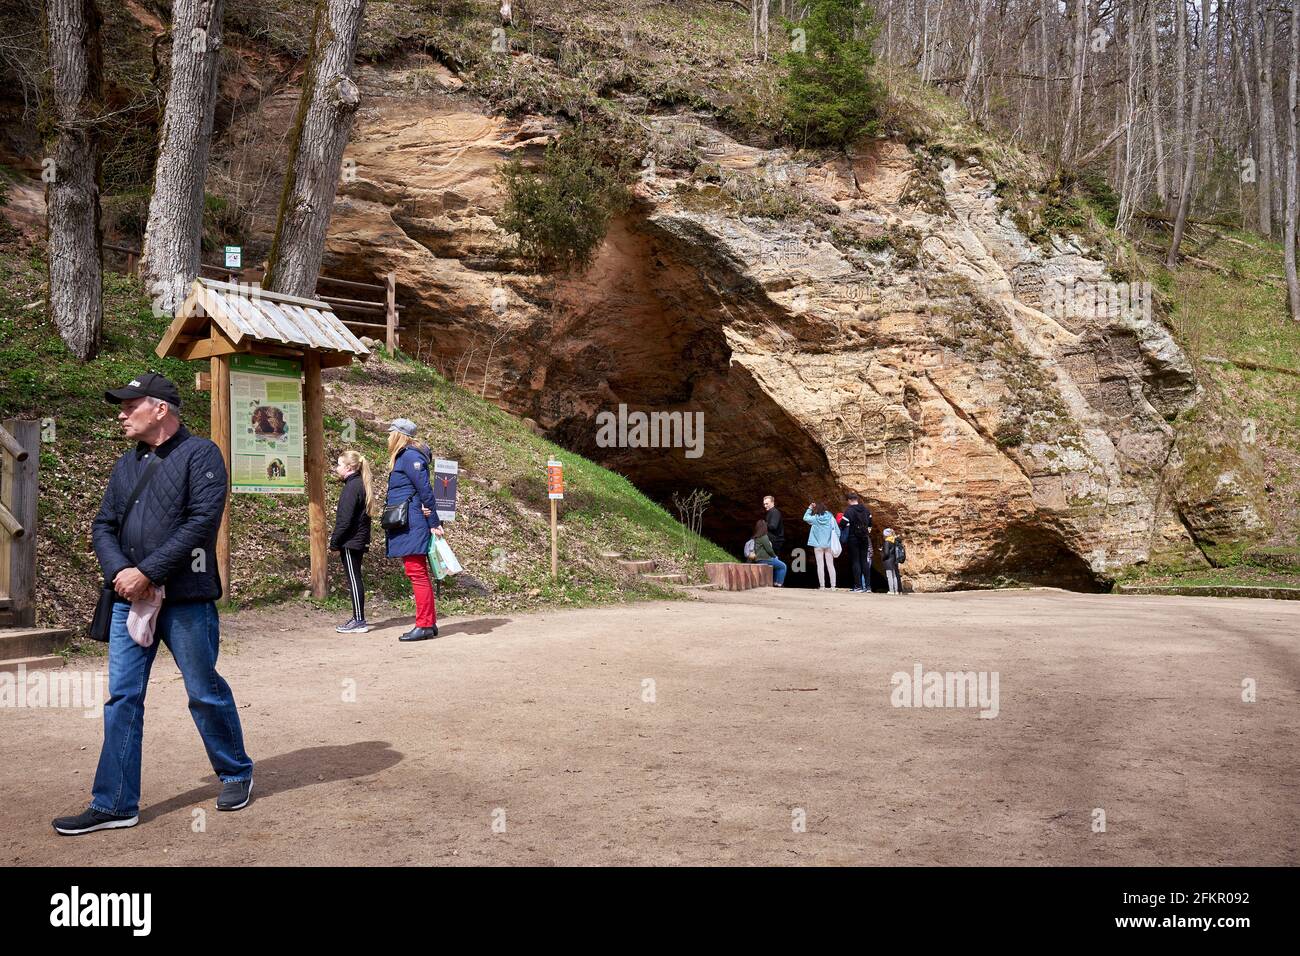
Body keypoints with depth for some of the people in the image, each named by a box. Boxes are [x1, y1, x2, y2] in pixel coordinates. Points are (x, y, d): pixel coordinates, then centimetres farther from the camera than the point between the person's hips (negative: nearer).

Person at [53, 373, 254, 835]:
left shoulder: (200, 454, -5)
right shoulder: (127, 463, 15)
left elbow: (202, 521, -16)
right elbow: (103, 526, 12)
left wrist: (147, 572, -19)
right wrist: (119, 572, -8)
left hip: (185, 601, -6)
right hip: (130, 598, 6)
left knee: (205, 692, 6)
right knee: (122, 698, 5)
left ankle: (236, 775, 26)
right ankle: (114, 804, 12)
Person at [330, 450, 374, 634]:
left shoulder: (352, 487, -16)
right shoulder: (361, 484, 14)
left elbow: (345, 520, -19)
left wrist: (334, 543, -13)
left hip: (350, 542, -10)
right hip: (359, 540, 10)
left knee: (354, 579, -6)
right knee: (355, 579, 13)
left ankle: (359, 621, -3)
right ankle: (358, 618, 19)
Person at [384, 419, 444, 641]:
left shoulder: (410, 456, -11)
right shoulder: (403, 456, 19)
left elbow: (425, 489, -15)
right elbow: (423, 490, 17)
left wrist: (434, 523, -15)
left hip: (412, 525, -10)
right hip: (406, 525, 10)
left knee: (417, 572, -9)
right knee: (418, 573, 12)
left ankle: (424, 625, -7)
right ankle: (429, 623, 16)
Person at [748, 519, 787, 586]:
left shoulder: (756, 537, 12)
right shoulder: (764, 537, -16)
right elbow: (769, 549, -17)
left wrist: (774, 556, 16)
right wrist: (774, 556, 2)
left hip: (759, 559, 10)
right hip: (765, 559, -10)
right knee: (783, 566, 1)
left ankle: (775, 582, 25)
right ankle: (779, 583, 1)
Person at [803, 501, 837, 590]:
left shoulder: (815, 518, -8)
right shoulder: (830, 517, -3)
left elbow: (805, 517, 9)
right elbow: (837, 530, -2)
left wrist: (809, 508, 10)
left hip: (818, 545, -2)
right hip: (829, 545, 2)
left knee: (820, 565, 1)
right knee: (830, 565, 6)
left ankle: (822, 586, -2)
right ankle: (833, 586, 3)